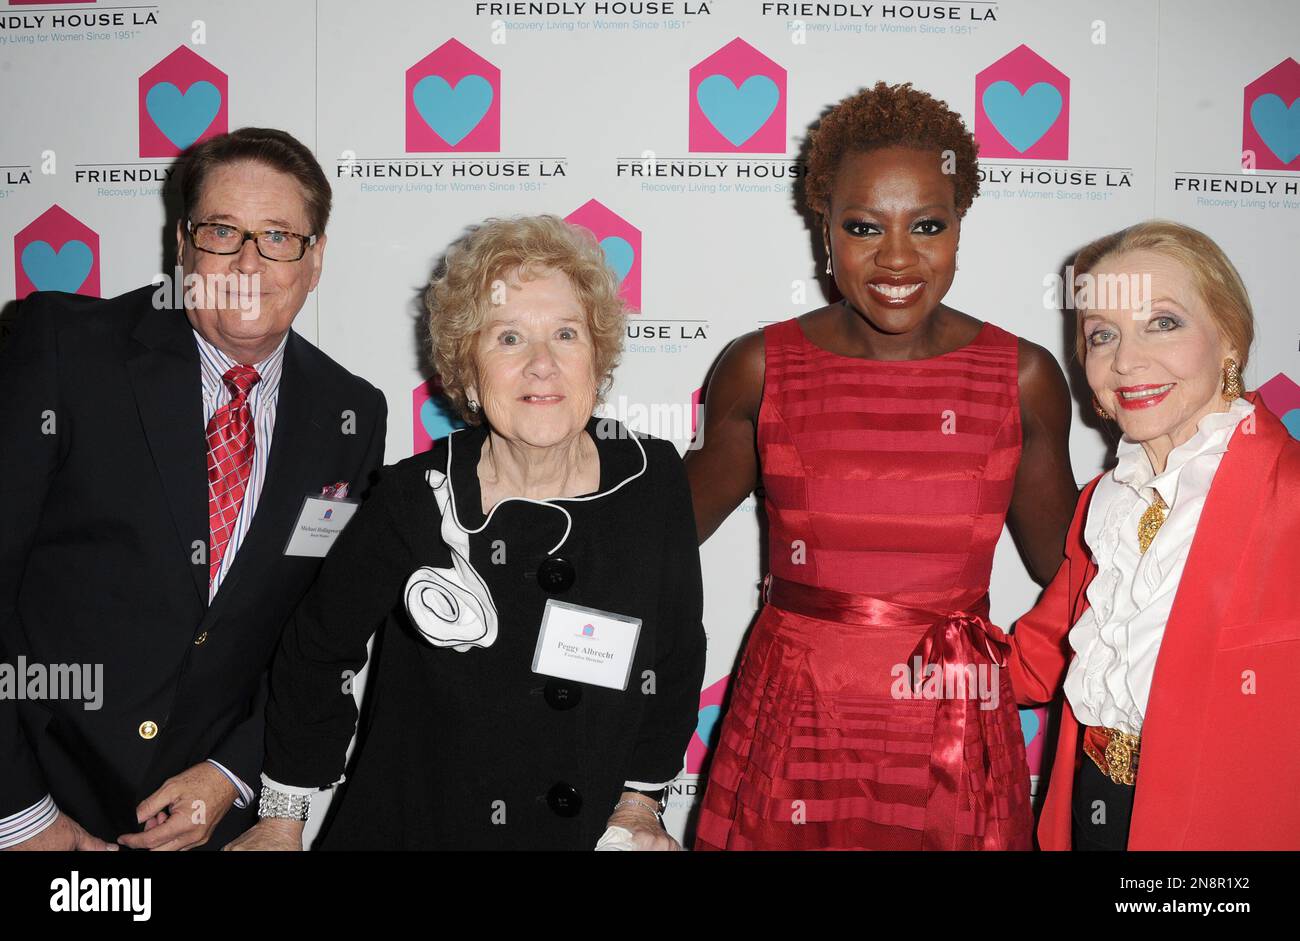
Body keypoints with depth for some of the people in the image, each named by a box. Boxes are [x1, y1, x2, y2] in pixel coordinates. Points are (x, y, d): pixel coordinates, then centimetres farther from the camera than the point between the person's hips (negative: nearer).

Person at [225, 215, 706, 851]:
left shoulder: (655, 483, -12)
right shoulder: (414, 499, -18)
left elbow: (677, 656, 1)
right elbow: (317, 652, -5)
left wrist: (641, 801, 0)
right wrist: (283, 820, 0)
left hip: (589, 833, 2)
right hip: (407, 828, -1)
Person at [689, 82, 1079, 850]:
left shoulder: (1024, 377, -2)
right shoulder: (761, 368, -5)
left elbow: (1064, 560, 9)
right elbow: (676, 521, 7)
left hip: (953, 733, 1)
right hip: (794, 720, 0)